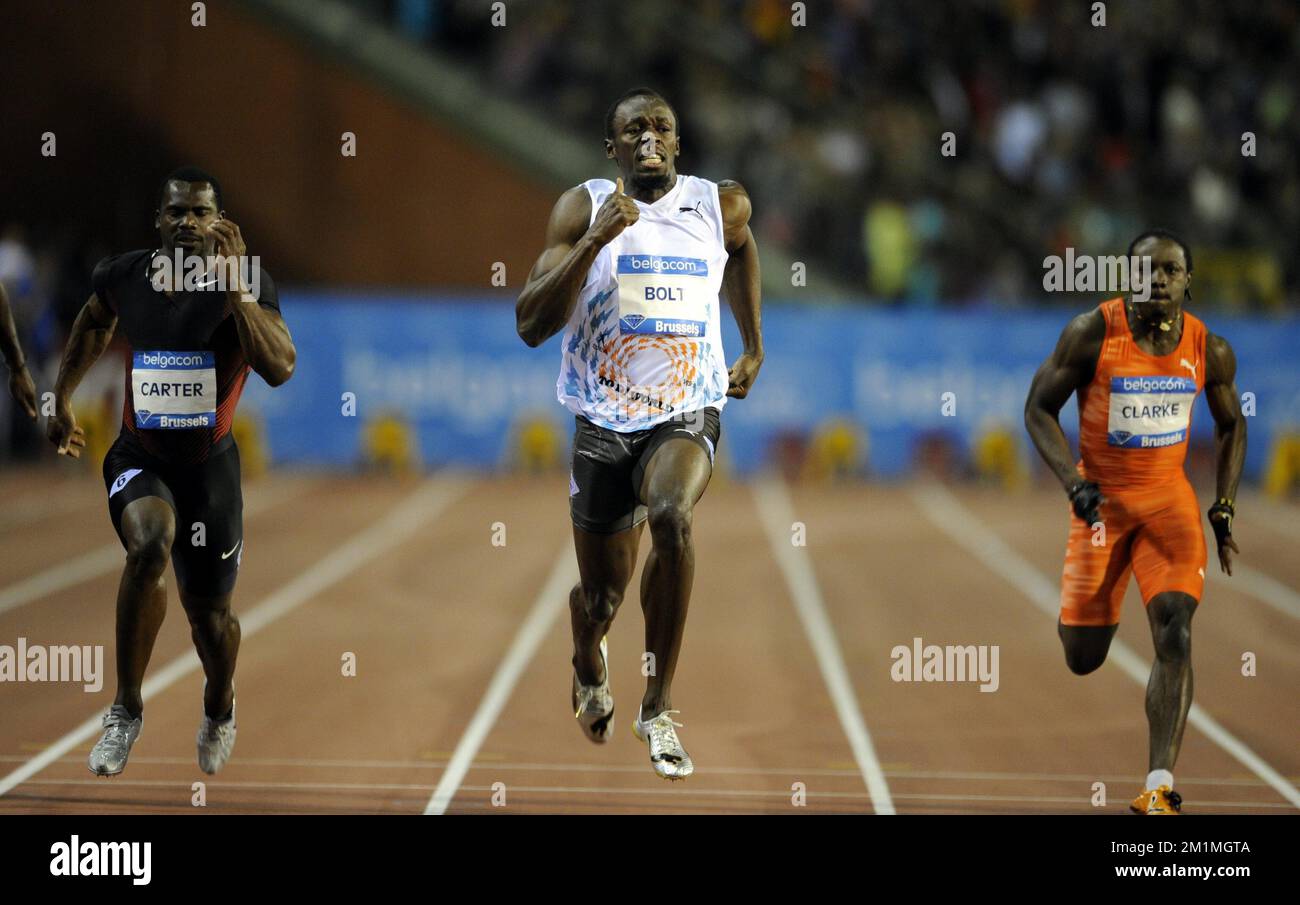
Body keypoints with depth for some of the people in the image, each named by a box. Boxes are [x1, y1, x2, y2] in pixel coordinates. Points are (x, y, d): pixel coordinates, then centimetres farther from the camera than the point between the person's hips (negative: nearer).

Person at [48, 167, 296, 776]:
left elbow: (280, 370, -31)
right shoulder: (122, 276, -7)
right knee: (148, 546, -32)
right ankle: (126, 710, -17)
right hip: (139, 455, 0)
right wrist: (61, 400, 20)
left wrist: (233, 284, -35)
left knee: (209, 611, 11)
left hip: (209, 463, 0)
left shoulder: (247, 285, -16)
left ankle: (219, 710, 47)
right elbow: (94, 323, 18)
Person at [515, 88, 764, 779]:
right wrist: (595, 240, -23)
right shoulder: (583, 209, -5)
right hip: (604, 422, 0)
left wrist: (753, 347, 26)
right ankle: (589, 665, 50)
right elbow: (530, 327, -14)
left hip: (687, 415, 0)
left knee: (671, 515, -34)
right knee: (601, 598, 9)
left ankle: (658, 708, -22)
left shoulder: (722, 207, 2)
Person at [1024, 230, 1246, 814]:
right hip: (1101, 501, -1)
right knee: (1082, 659, 4)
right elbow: (1039, 410, -6)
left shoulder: (1210, 349, -5)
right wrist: (1074, 484, -19)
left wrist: (1224, 510, 6)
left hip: (1169, 498, 1)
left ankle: (1159, 788, -16)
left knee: (1175, 635, -18)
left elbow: (1231, 425, 12)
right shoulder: (1091, 333, -13)